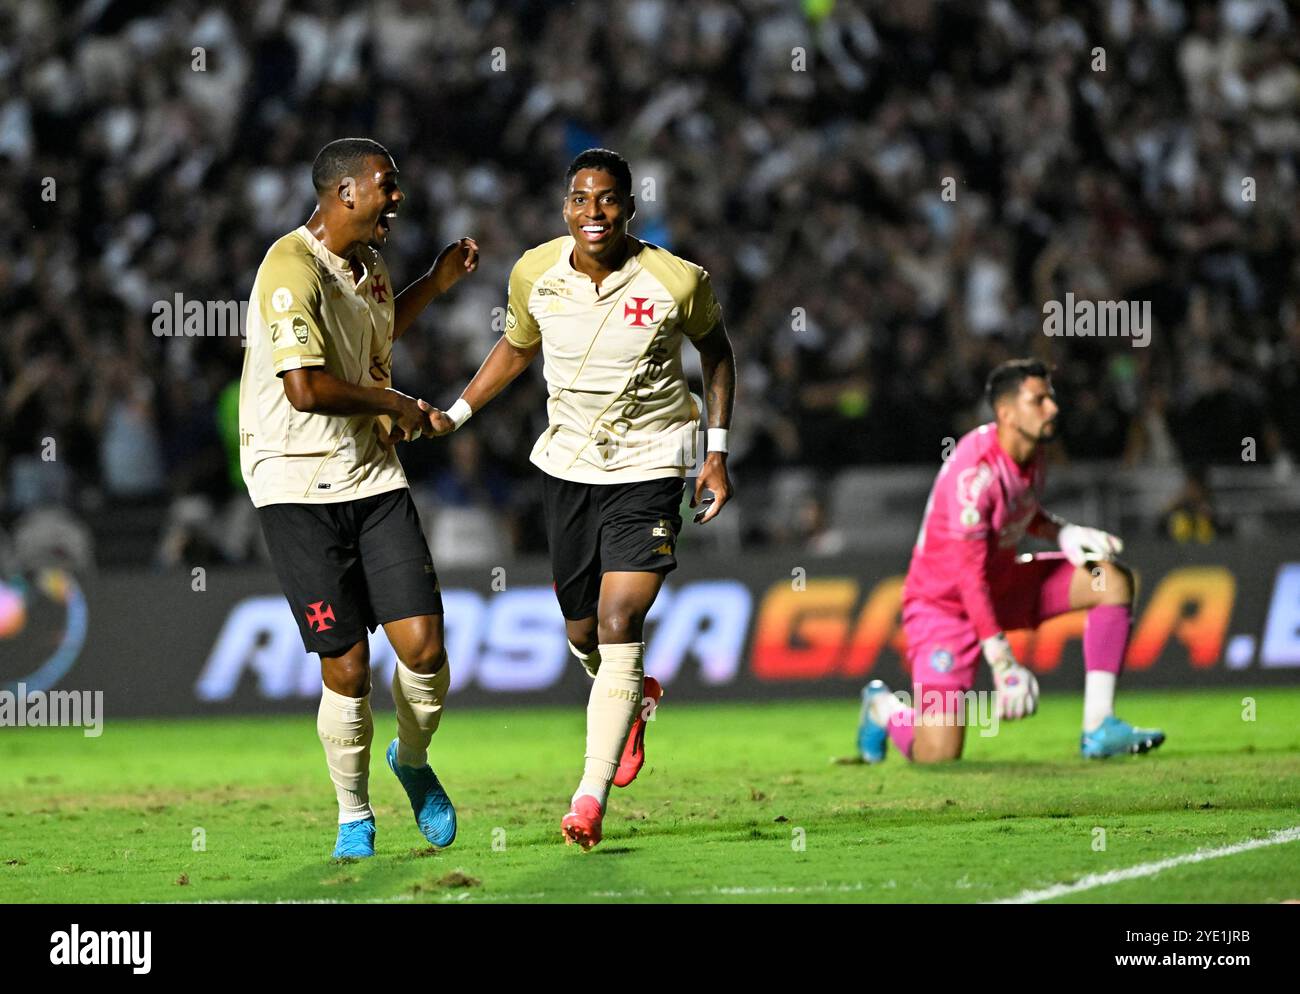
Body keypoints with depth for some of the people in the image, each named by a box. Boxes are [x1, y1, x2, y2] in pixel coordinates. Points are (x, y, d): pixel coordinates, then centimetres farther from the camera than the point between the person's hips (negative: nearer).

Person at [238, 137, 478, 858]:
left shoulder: (368, 265, 13)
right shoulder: (292, 268, -16)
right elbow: (306, 387, -26)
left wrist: (435, 283, 27)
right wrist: (396, 405, -12)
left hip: (373, 477, 7)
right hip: (297, 486, -7)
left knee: (423, 647, -5)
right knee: (347, 667, -7)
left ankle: (413, 760, 25)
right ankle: (353, 816, 15)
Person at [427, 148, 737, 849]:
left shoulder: (677, 282, -16)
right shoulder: (534, 274, -8)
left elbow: (715, 349, 4)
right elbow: (516, 347, 13)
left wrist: (717, 453, 1)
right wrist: (454, 415, 5)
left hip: (649, 467, -4)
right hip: (567, 463, 4)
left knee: (619, 626, -17)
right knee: (582, 633, 14)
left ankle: (590, 798, -16)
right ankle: (635, 697, 50)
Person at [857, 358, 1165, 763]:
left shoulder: (1031, 451, -3)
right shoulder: (975, 472, -29)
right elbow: (970, 577, -29)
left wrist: (1063, 533, -4)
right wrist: (1003, 664, -32)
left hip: (1003, 583, 9)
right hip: (944, 603, -8)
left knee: (1113, 580, -6)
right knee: (939, 756, -18)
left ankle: (1099, 729, -8)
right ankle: (883, 708, 19)